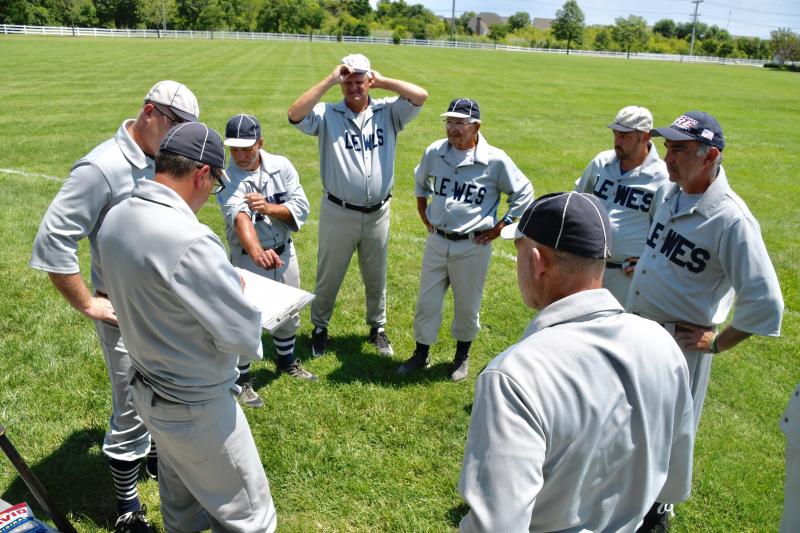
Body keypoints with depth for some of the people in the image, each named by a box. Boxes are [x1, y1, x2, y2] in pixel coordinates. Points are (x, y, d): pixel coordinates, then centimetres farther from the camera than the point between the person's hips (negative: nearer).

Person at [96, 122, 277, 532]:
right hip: (196, 407, -9)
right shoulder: (190, 240, -32)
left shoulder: (115, 219, -4)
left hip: (146, 388, 9)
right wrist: (231, 290, -4)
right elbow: (245, 336, -24)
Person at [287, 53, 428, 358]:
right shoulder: (327, 115, -5)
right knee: (329, 276, 14)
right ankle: (319, 328, 35)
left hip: (378, 213, 2)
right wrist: (330, 80, -19)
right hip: (338, 214, -1)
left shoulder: (387, 112, 0)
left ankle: (378, 328, 39)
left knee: (376, 277, 19)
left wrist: (382, 81, -7)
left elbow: (420, 96, -13)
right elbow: (295, 115, -23)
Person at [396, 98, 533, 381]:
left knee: (467, 306, 11)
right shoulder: (434, 152, -2)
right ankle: (421, 354, 28)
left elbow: (524, 193, -3)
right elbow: (420, 182, 20)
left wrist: (498, 228, -5)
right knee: (426, 302, 10)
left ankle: (462, 356, 33)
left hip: (473, 246, -3)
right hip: (436, 241, 3)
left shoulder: (495, 160, -13)